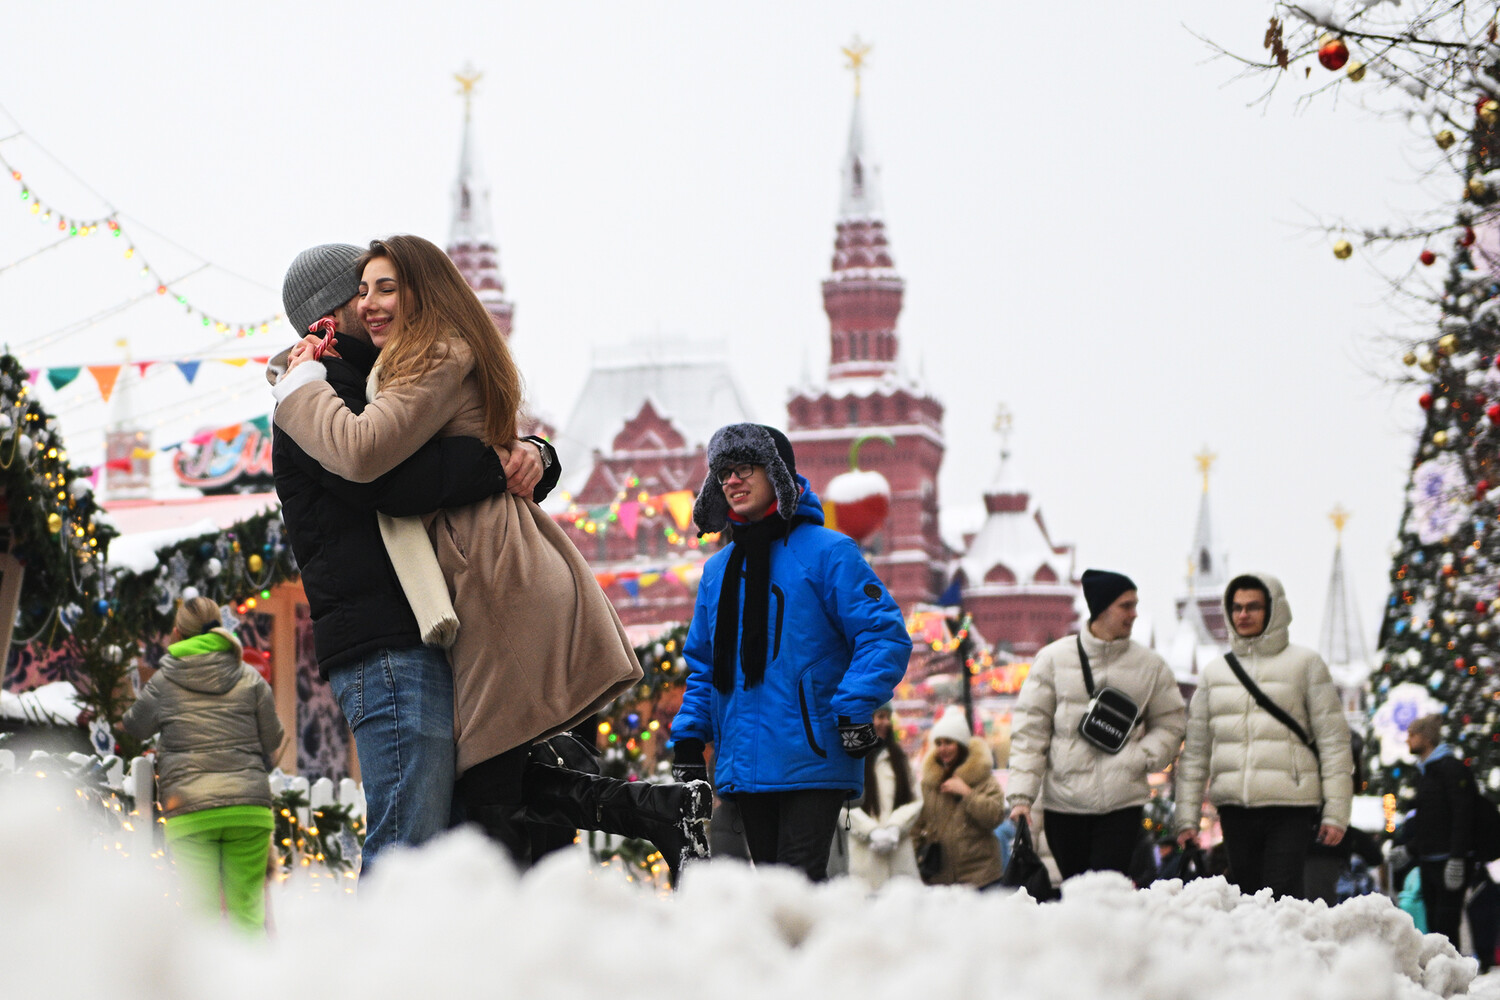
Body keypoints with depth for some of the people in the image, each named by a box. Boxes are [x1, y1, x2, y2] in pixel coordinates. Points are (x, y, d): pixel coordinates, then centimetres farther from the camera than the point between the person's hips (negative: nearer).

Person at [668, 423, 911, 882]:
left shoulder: (827, 552, -2)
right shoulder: (718, 570, 17)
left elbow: (885, 634, -8)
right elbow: (702, 665, 24)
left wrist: (855, 707, -18)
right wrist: (688, 736, 13)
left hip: (811, 759, -6)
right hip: (745, 769, 6)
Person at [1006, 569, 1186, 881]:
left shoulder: (1150, 665, 5)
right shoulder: (1054, 658, 2)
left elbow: (1170, 724, 12)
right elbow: (1029, 729, 2)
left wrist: (1141, 758, -8)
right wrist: (1021, 793, -7)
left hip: (1122, 802, 0)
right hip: (1063, 801, 0)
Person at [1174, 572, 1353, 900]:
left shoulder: (1305, 664, 4)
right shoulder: (1215, 671, 16)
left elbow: (1333, 741, 2)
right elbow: (1195, 749, 17)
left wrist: (1336, 812, -5)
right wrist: (1186, 815, 10)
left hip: (1290, 808, -4)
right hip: (1234, 808, 4)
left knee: (1281, 899, -16)